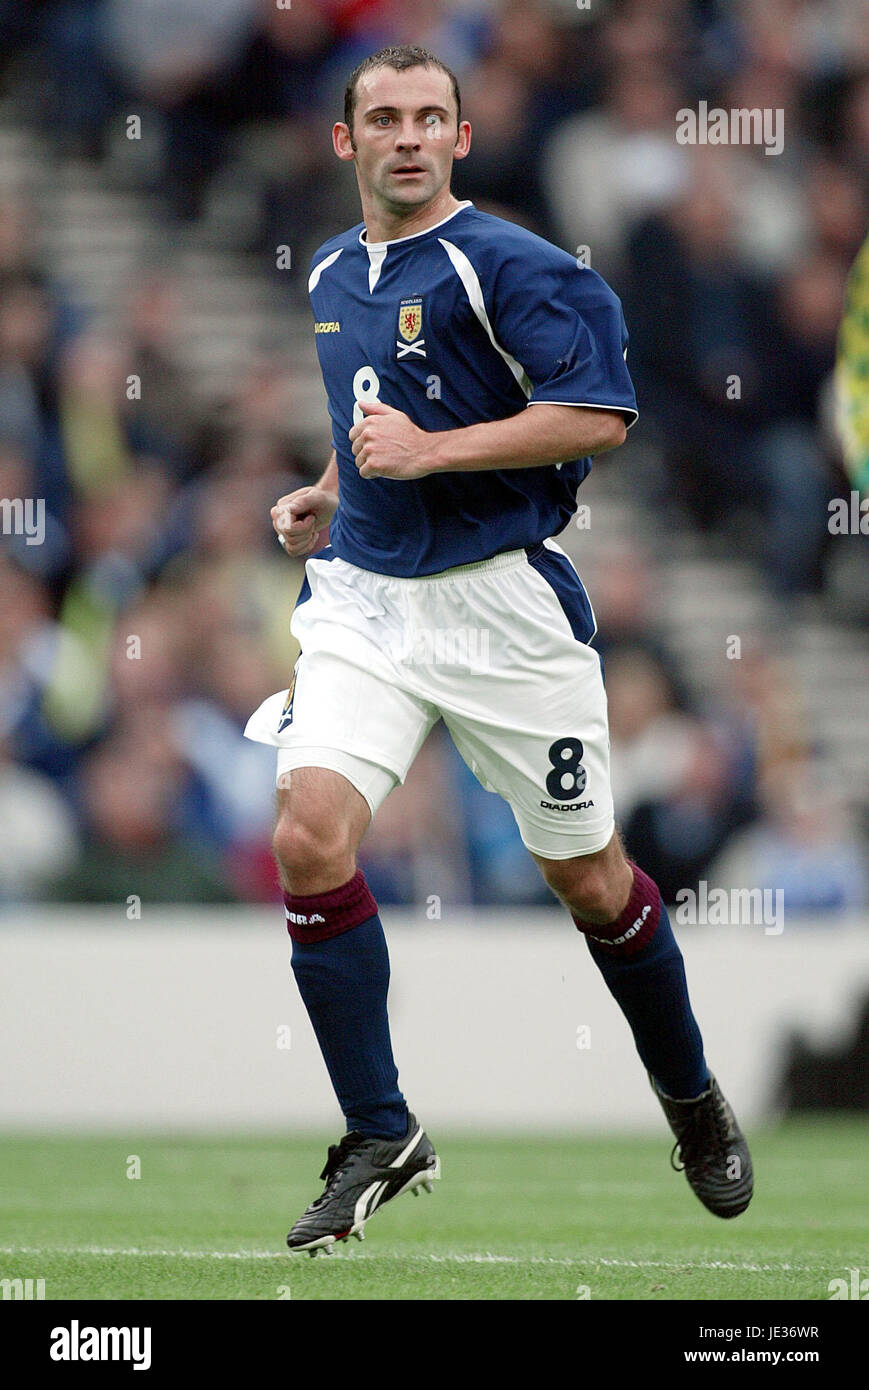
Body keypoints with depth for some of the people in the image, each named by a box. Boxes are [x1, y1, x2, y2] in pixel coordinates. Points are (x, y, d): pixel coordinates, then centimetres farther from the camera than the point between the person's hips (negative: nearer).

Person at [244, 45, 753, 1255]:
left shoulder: (506, 266, -11)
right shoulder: (333, 274, 12)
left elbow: (601, 415, -20)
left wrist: (431, 452, -22)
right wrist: (332, 493, 15)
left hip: (501, 600, -5)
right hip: (365, 598, 5)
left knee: (587, 875, 7)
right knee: (309, 834, -16)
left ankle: (694, 1104, 31)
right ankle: (381, 1138, -6)